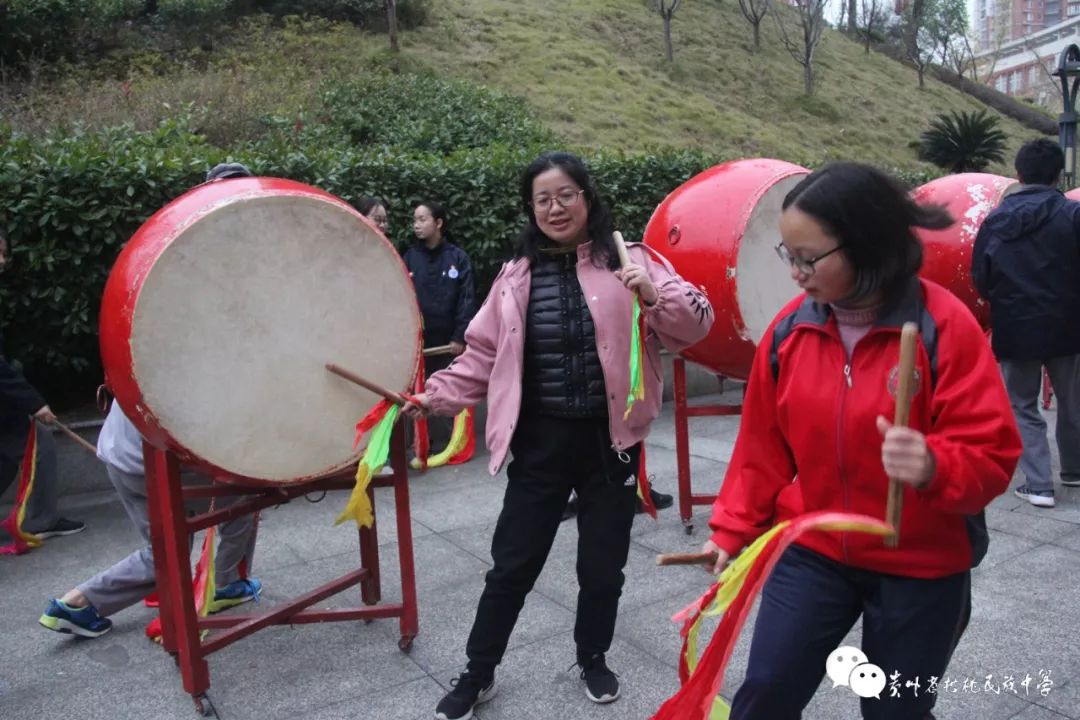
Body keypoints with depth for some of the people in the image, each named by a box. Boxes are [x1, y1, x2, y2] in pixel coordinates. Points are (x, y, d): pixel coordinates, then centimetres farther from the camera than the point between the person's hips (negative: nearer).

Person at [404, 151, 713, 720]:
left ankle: (593, 659, 39)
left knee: (602, 563, 13)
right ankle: (477, 673, 28)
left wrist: (655, 297, -23)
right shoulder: (518, 274, 4)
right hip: (541, 441, 1)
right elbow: (484, 355, 6)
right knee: (512, 562, 8)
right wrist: (435, 395, -4)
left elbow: (697, 323, -6)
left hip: (610, 440, -1)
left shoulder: (629, 260, -2)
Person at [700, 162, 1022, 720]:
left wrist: (934, 466, -38)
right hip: (812, 552, 3)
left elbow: (993, 454, -17)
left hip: (921, 569, -2)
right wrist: (733, 529, 5)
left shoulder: (945, 327, -18)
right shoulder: (790, 329, -6)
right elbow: (764, 447, 4)